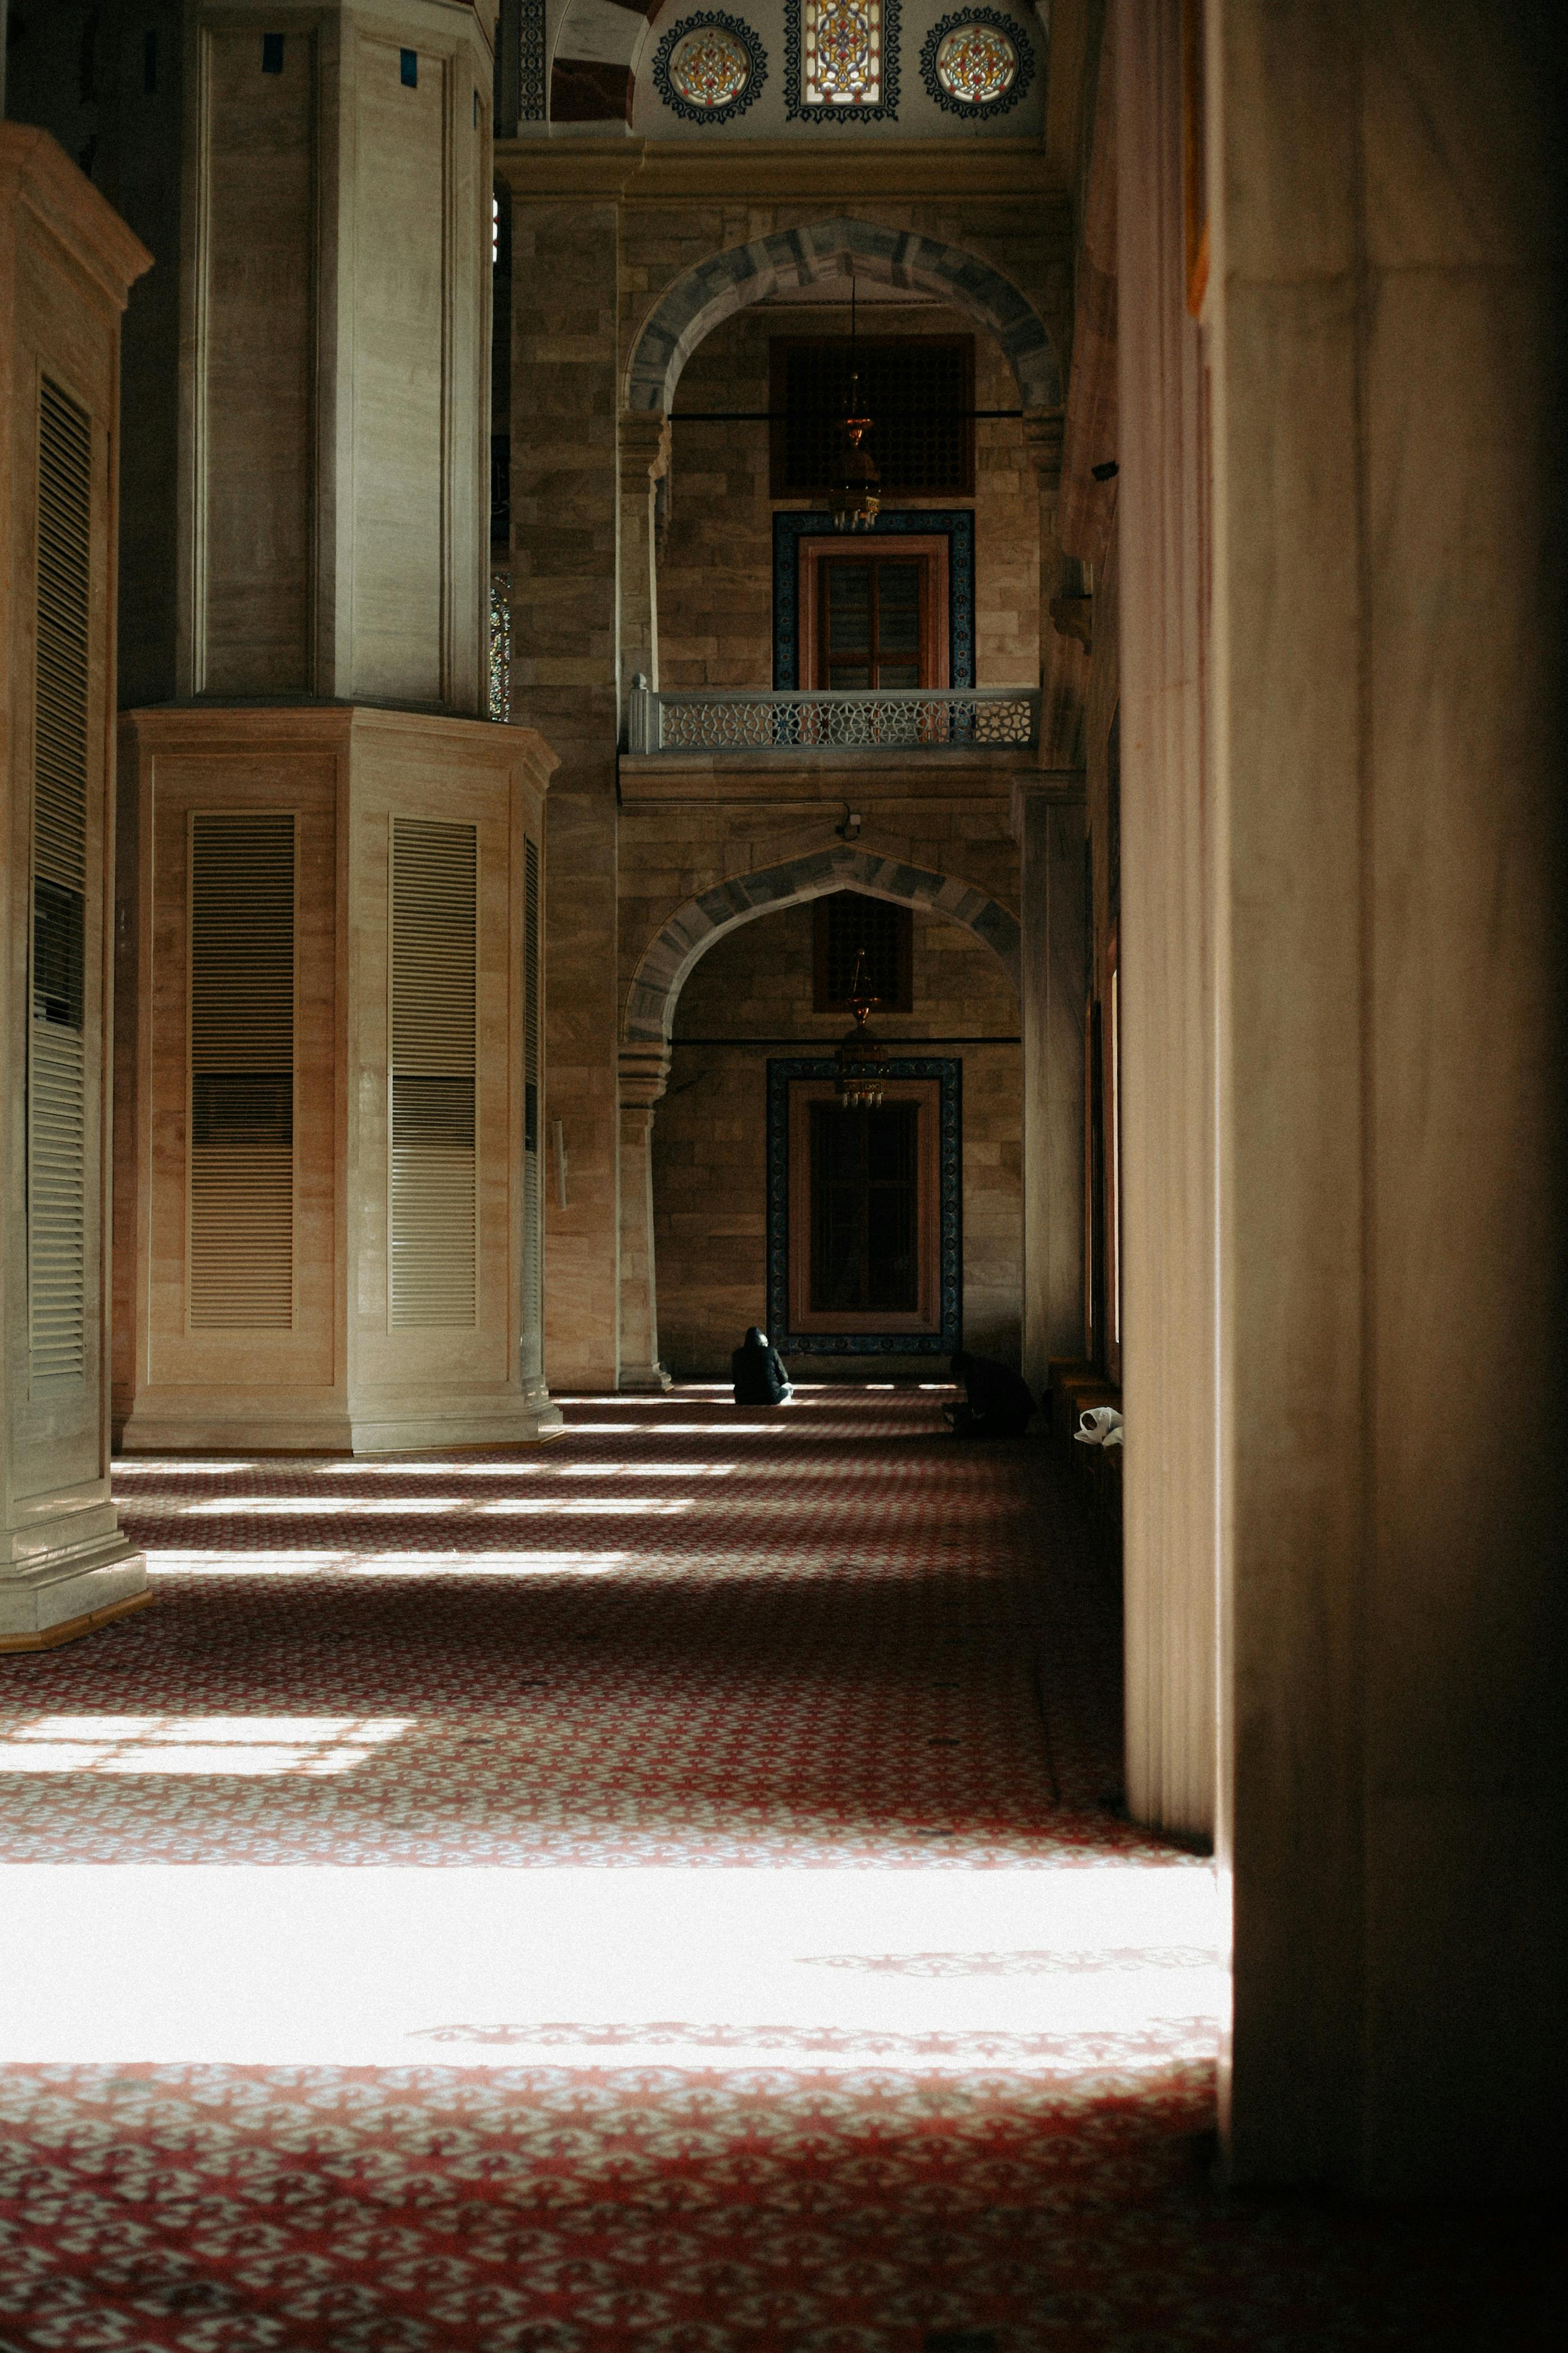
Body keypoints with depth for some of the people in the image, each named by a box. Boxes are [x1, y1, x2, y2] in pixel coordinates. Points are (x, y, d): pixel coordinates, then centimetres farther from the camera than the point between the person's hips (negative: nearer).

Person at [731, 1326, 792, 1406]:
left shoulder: (737, 1355, 0)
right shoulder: (772, 1353, -6)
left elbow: (735, 1380, 12)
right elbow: (784, 1378, 1)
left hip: (745, 1400, 2)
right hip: (771, 1398, -2)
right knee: (787, 1387, 31)